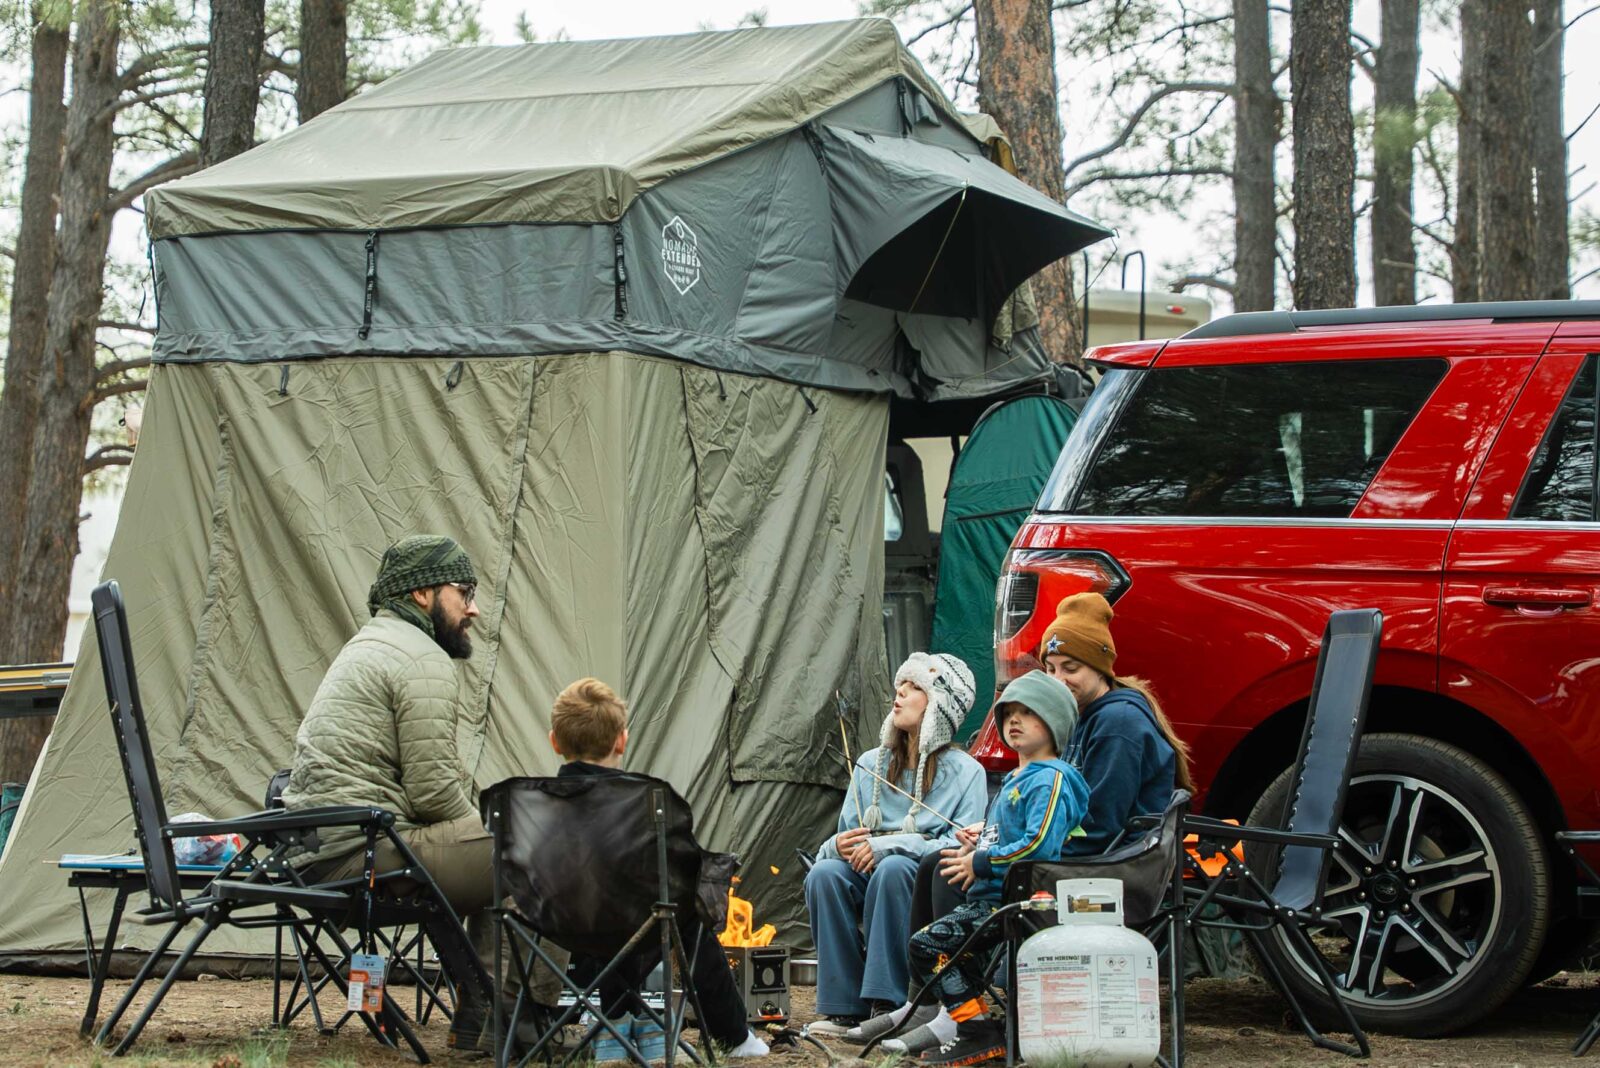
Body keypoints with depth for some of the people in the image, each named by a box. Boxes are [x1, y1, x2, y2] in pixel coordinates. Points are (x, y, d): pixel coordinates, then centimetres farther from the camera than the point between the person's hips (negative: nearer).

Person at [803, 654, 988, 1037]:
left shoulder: (965, 772, 1)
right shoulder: (871, 765, 15)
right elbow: (845, 837, 15)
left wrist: (888, 846, -20)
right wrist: (840, 846, -11)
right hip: (868, 880, 4)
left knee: (894, 868, -37)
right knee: (824, 873, -28)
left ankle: (887, 1006, -35)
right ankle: (844, 1008, -26)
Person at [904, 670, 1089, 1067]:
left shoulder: (1050, 779, -12)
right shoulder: (1013, 781, 22)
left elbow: (1039, 845, -24)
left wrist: (980, 864, -16)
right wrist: (976, 848, 11)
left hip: (1015, 900, -11)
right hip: (990, 895, 11)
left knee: (927, 944, -19)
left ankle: (979, 1032, -16)